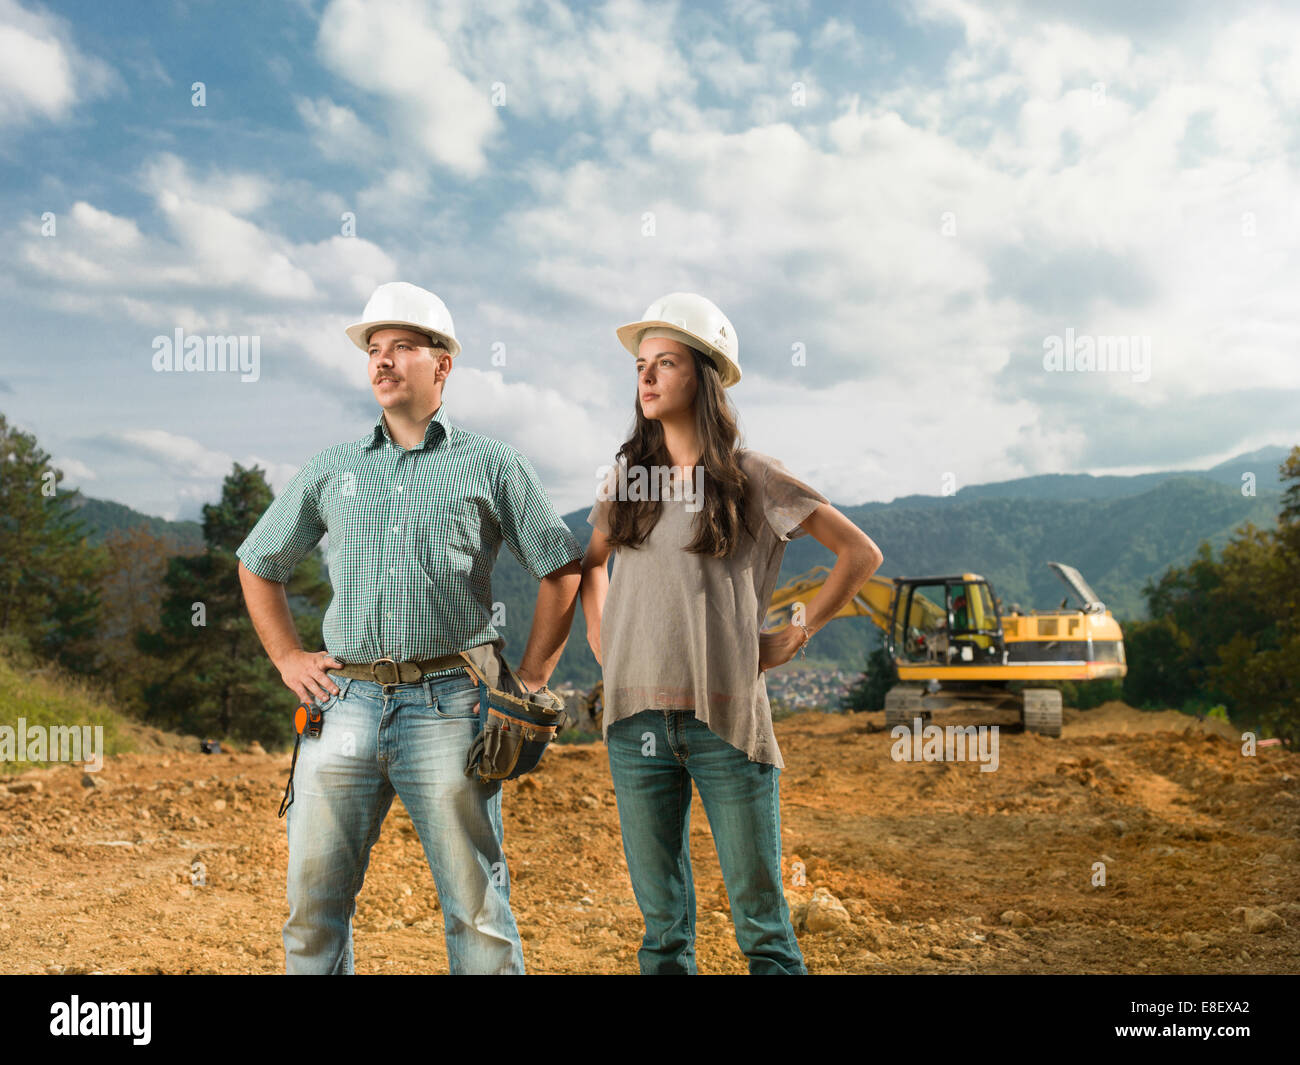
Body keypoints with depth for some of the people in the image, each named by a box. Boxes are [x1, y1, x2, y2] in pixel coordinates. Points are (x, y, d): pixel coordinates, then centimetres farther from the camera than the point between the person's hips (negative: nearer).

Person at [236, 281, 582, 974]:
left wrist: (527, 684, 2)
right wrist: (288, 659, 13)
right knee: (314, 900, 7)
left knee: (477, 907, 1)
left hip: (448, 708, -3)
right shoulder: (331, 470, 15)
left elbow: (563, 572, 7)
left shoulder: (492, 467, 6)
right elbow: (257, 566, 25)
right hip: (346, 703, 3)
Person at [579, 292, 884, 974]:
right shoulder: (628, 475, 8)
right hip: (637, 719, 3)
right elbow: (591, 559, 26)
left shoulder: (752, 478, -3)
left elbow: (860, 553, 2)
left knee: (759, 912, 4)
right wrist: (600, 641, 14)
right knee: (661, 919, 11)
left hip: (726, 717, -3)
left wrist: (796, 636, 0)